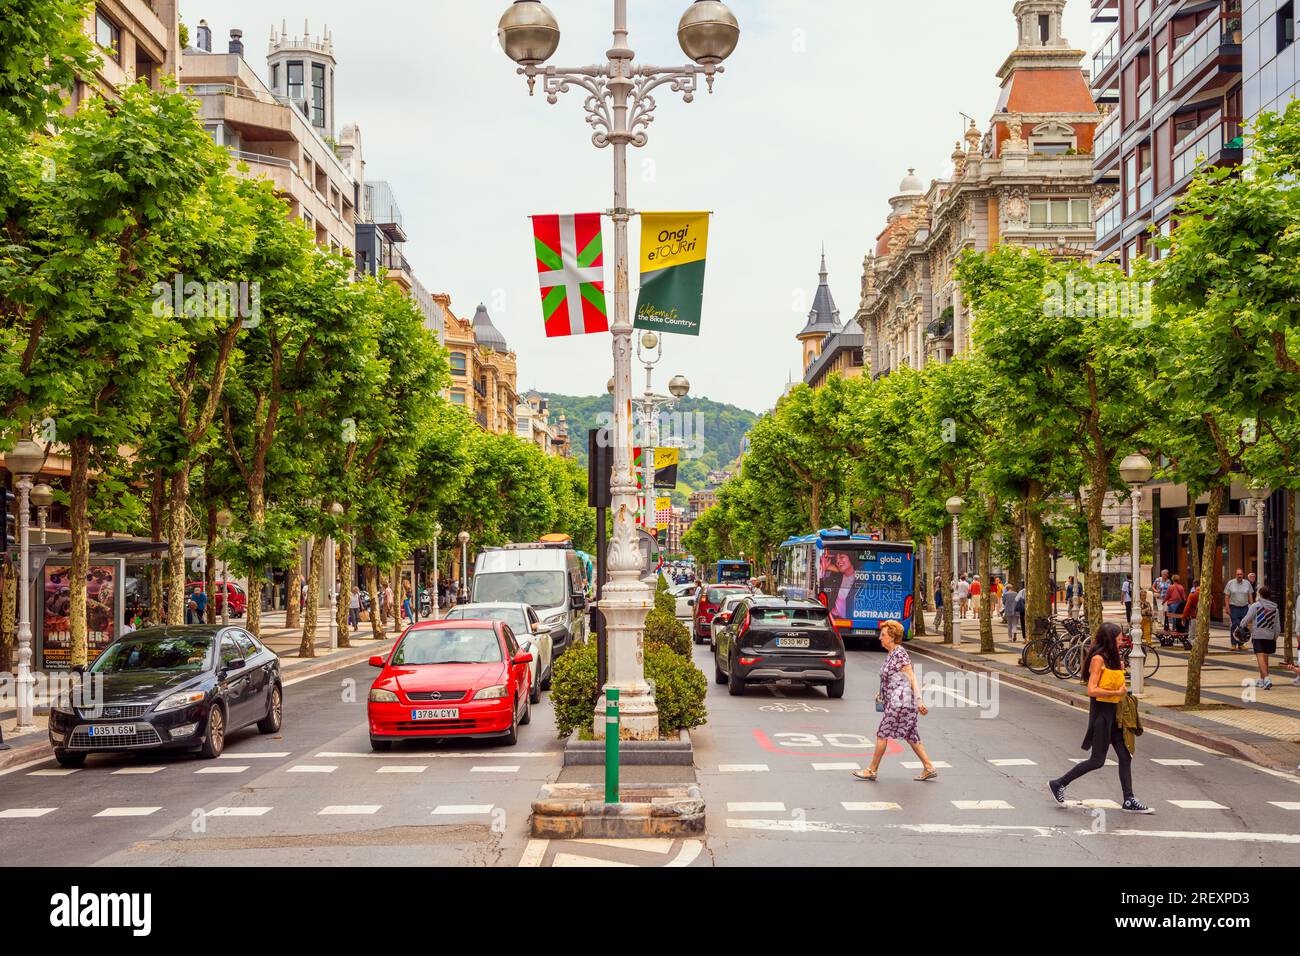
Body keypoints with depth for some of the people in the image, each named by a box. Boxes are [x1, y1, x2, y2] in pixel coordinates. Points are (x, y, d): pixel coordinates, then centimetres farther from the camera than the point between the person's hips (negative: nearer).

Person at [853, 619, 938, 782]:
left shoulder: (899, 654, -15)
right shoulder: (890, 654, 14)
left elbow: (912, 678, -18)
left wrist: (919, 701, -23)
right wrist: (881, 694, 20)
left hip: (900, 702, -10)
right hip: (895, 701, 10)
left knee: (882, 734, -3)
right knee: (910, 736, 12)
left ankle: (872, 770, 5)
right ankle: (929, 768, 14)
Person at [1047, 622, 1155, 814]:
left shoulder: (1111, 659, 13)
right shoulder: (1098, 659, -15)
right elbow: (1092, 690, -22)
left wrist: (1120, 670, 4)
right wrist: (1117, 692, -19)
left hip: (1113, 711, 9)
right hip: (1101, 711, -9)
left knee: (1125, 756, 5)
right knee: (1097, 760, -4)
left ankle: (1129, 801, 9)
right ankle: (1058, 784, 7)